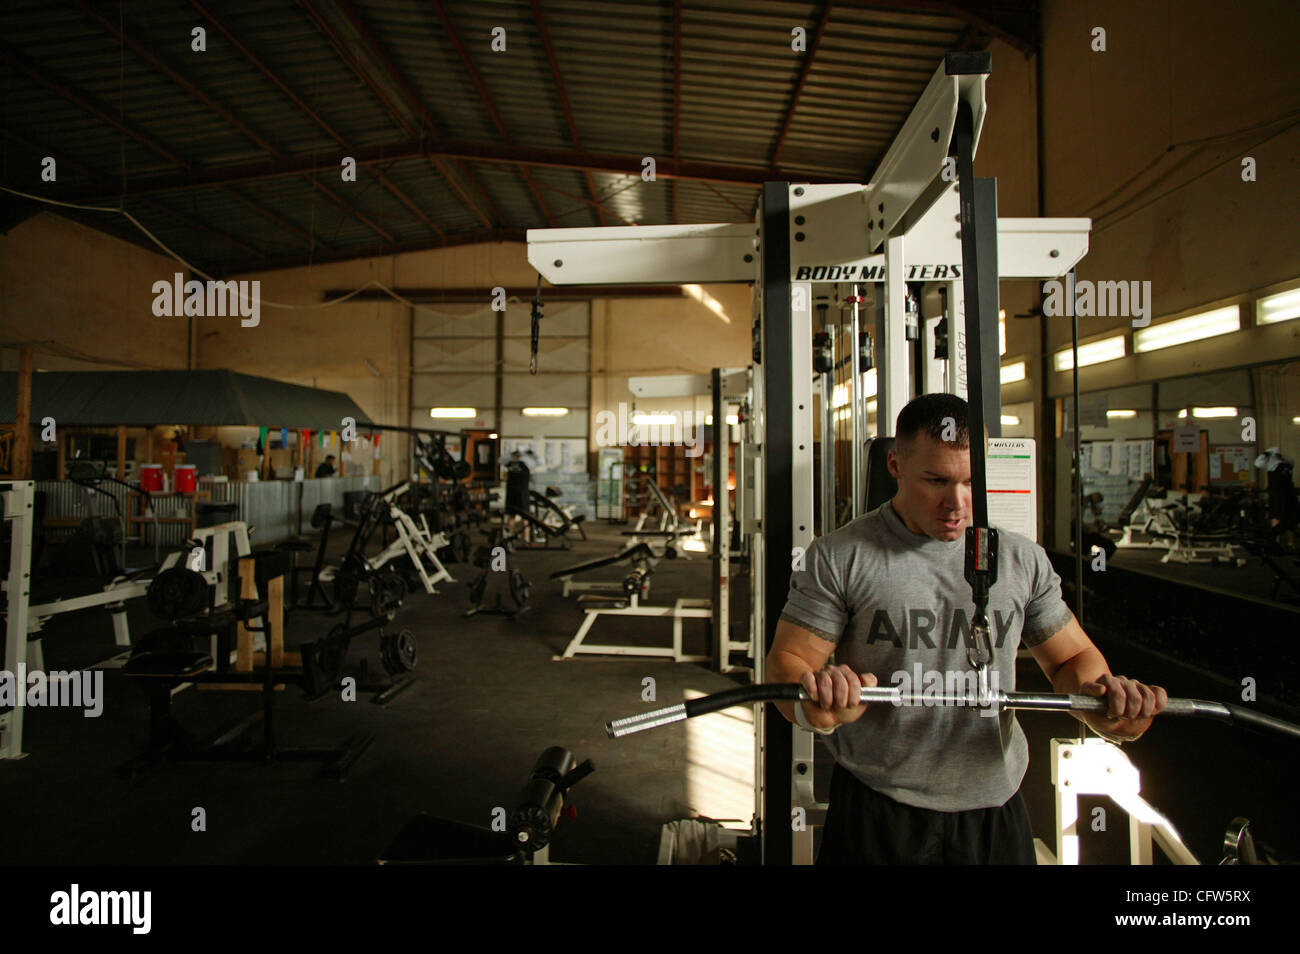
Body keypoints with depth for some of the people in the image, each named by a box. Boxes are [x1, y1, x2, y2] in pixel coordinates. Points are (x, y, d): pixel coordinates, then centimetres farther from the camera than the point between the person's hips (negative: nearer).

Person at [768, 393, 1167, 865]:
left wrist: (1104, 703, -12)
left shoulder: (1022, 559, 3)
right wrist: (814, 707, -31)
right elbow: (787, 661, -9)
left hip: (994, 810, 3)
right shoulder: (840, 557, -8)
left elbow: (1072, 657, 11)